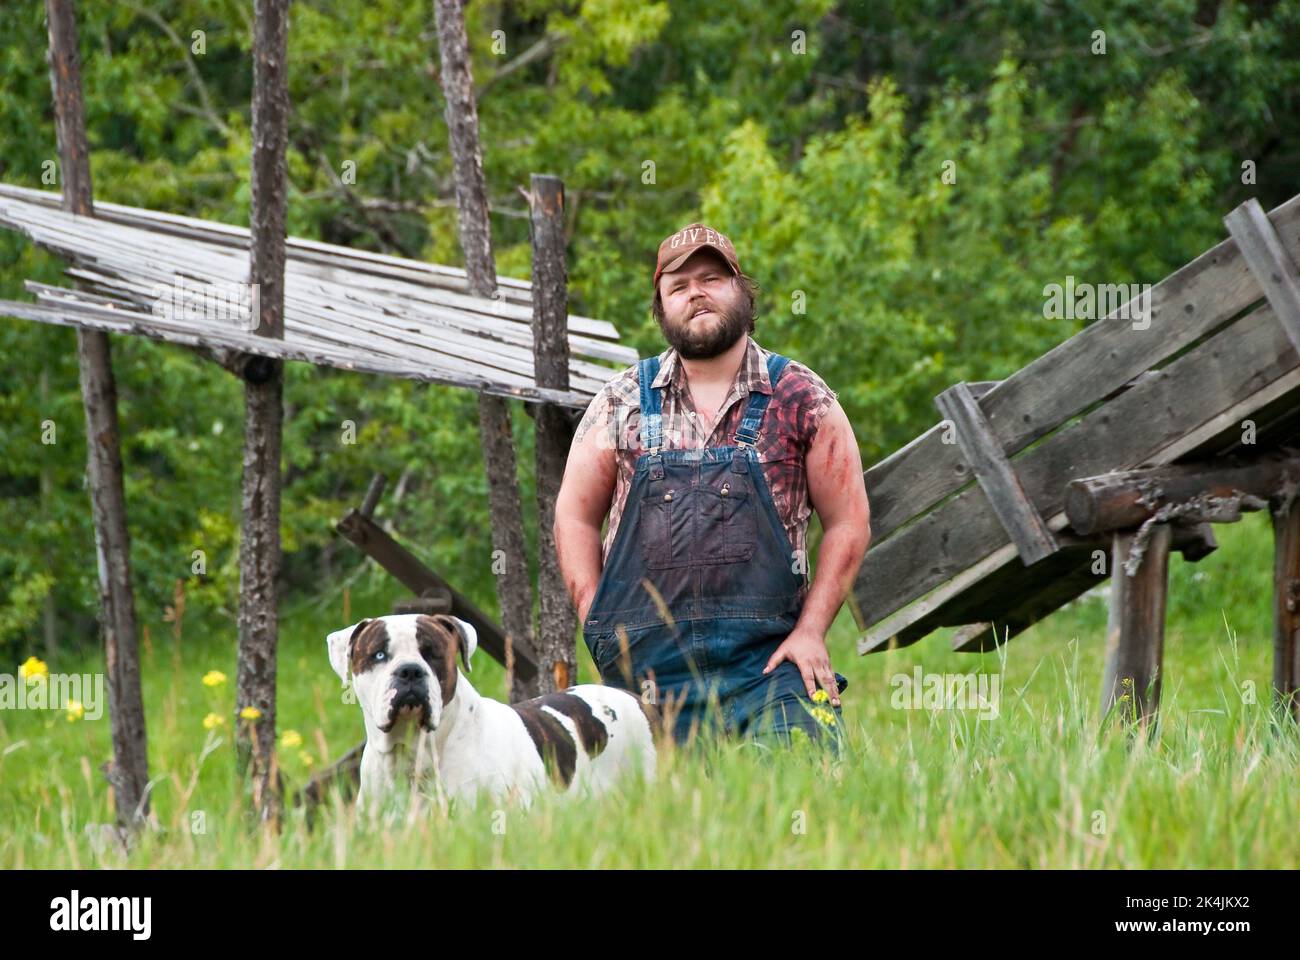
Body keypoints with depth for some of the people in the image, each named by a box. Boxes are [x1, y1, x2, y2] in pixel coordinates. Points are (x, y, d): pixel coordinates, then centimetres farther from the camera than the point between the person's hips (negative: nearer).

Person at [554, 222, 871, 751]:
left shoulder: (800, 397, 5)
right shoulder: (622, 401, 10)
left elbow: (849, 521, 6)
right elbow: (575, 516, 13)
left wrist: (811, 630, -4)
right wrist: (599, 625, 1)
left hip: (765, 658, -1)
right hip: (646, 663, 2)